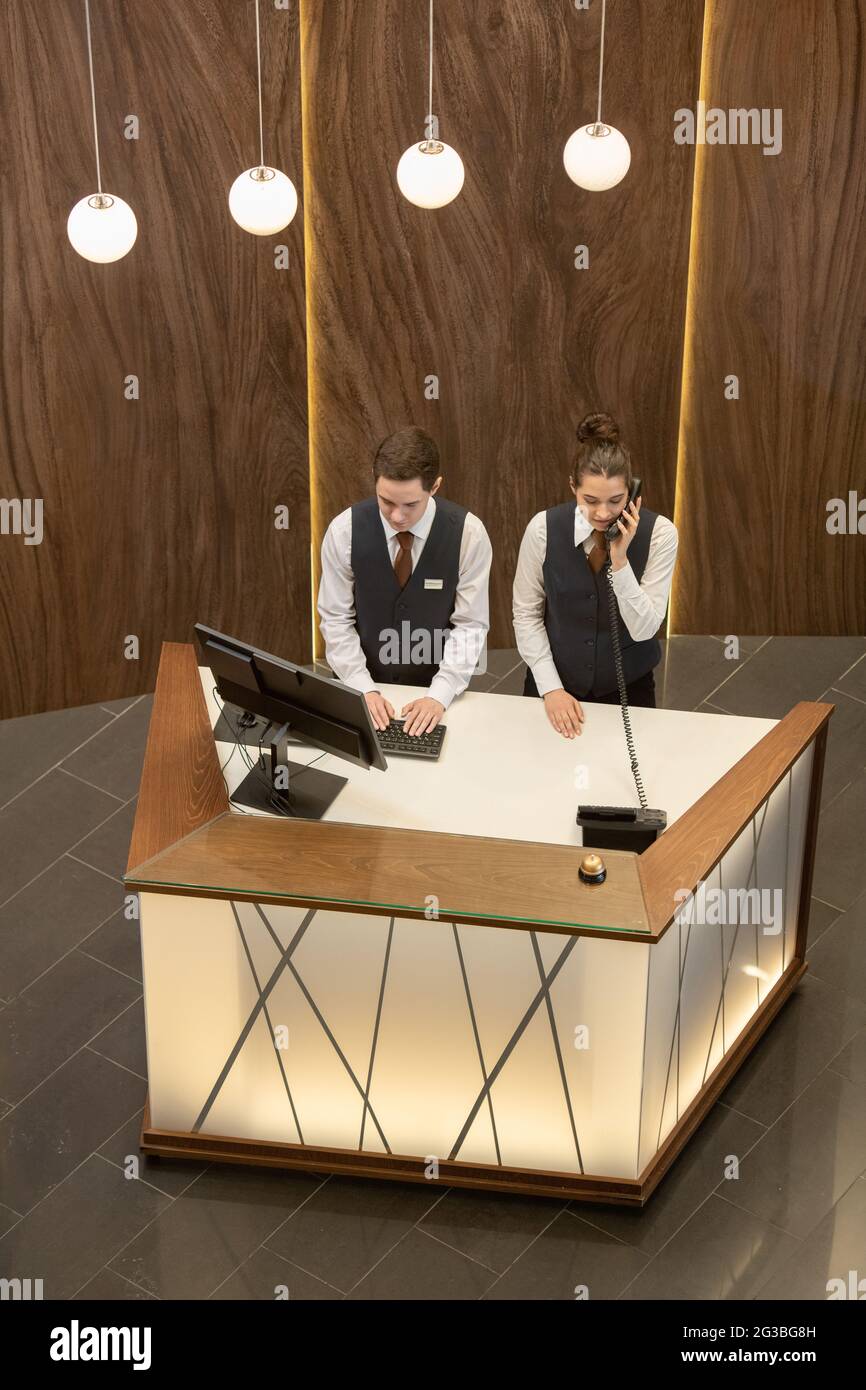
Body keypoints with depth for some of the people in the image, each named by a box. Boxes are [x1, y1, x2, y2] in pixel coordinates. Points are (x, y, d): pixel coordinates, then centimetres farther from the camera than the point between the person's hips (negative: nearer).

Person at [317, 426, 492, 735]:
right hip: (364, 686, 1)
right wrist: (363, 689, -15)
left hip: (435, 690, 0)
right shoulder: (344, 531, -12)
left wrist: (438, 695, -19)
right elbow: (336, 620, -5)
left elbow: (470, 626, -9)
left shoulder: (468, 534, -14)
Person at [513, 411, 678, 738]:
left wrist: (619, 560, -28)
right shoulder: (544, 528, -15)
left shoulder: (658, 532, -17)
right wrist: (550, 688, -11)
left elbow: (643, 629, -17)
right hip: (554, 682, 1)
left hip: (627, 687, 0)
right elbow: (526, 614, -6)